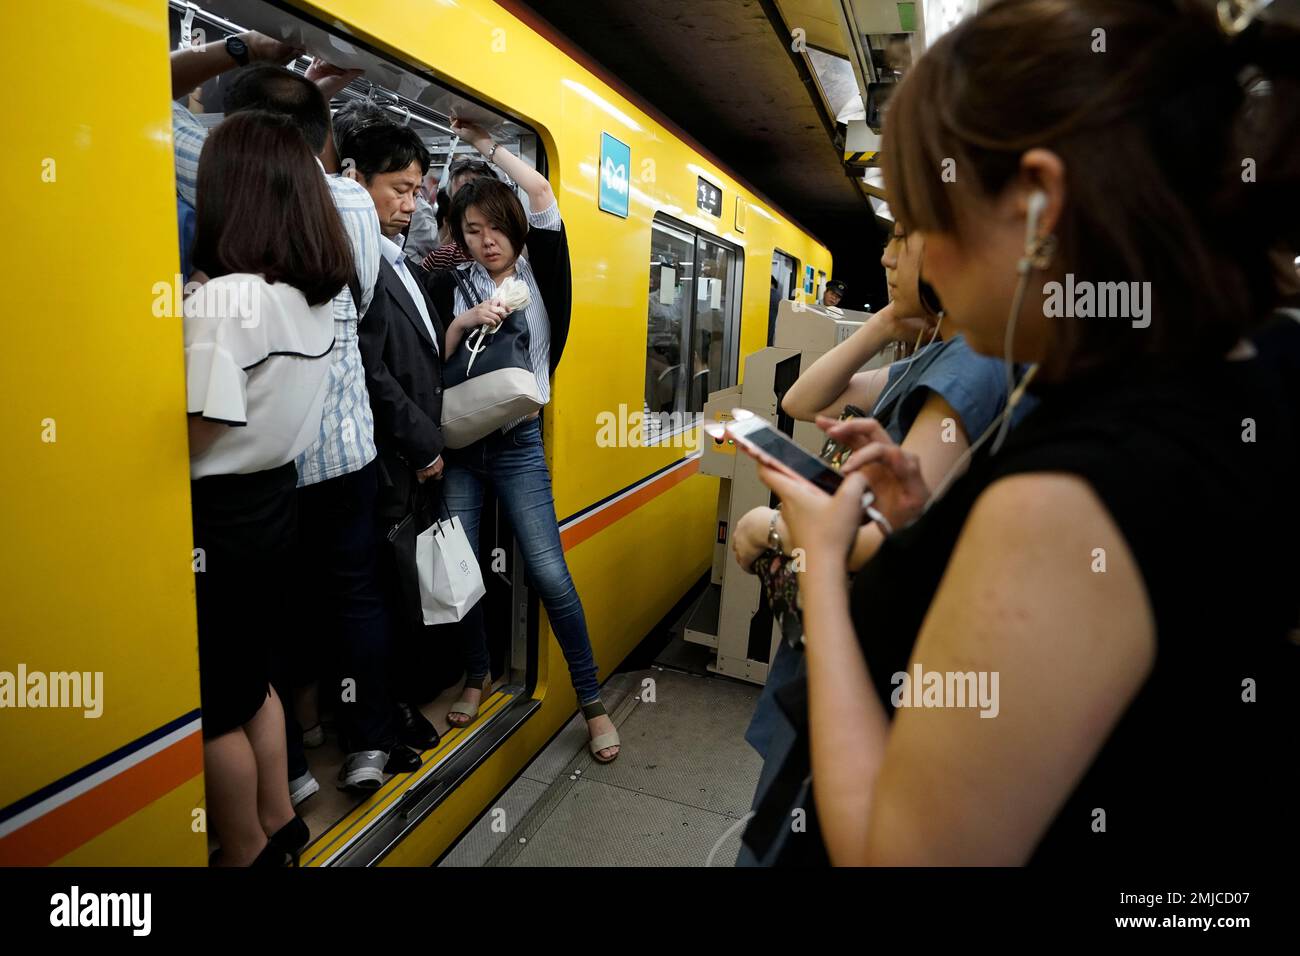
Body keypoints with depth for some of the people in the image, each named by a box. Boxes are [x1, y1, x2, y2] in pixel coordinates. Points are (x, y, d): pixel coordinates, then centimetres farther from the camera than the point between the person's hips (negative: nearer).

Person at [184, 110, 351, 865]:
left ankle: (248, 853, 30)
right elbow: (271, 398, 5)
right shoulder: (319, 294, 3)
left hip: (220, 514, -8)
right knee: (250, 676, 24)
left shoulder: (224, 299, -21)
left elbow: (197, 435, -21)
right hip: (275, 497, 8)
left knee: (215, 702, 11)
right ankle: (278, 823, 39)